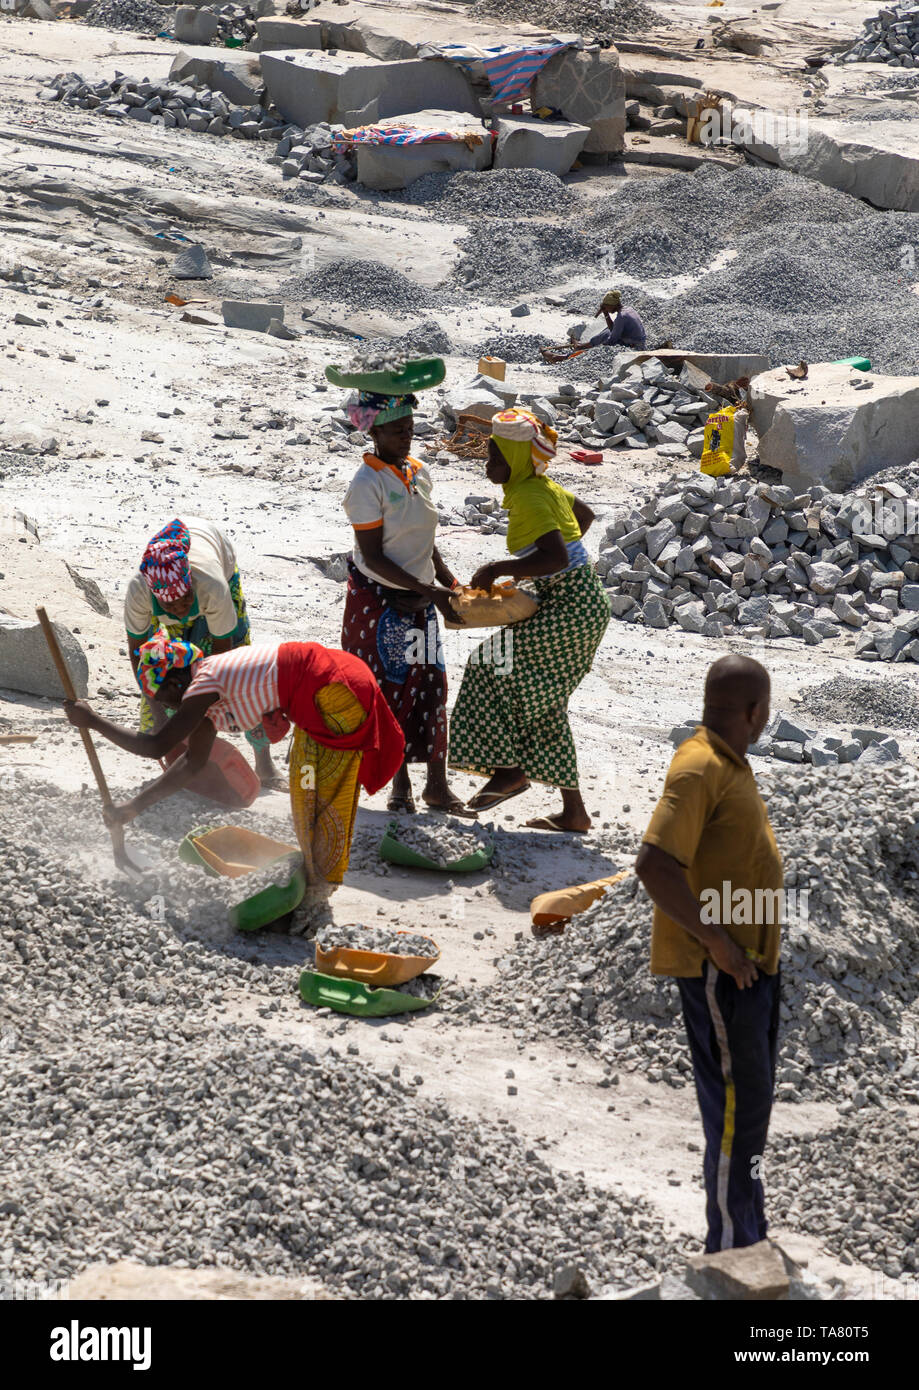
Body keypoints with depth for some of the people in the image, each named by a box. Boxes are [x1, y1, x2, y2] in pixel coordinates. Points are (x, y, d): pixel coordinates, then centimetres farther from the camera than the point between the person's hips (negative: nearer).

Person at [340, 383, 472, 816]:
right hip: (378, 602, -6)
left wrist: (449, 584, 4)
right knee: (389, 690, 3)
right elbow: (373, 557, -19)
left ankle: (437, 785, 13)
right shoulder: (367, 484, -16)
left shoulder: (419, 474, 5)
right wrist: (428, 590, -21)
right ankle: (400, 785, 14)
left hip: (420, 600, 6)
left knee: (431, 687, 5)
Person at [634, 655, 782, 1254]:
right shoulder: (700, 767, -18)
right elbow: (655, 864, -27)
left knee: (753, 1098, 16)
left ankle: (750, 1240, 27)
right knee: (736, 1103, -6)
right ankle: (733, 1250, 1)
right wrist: (718, 944, -23)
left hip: (750, 961, 10)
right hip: (718, 967, -10)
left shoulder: (731, 765, 14)